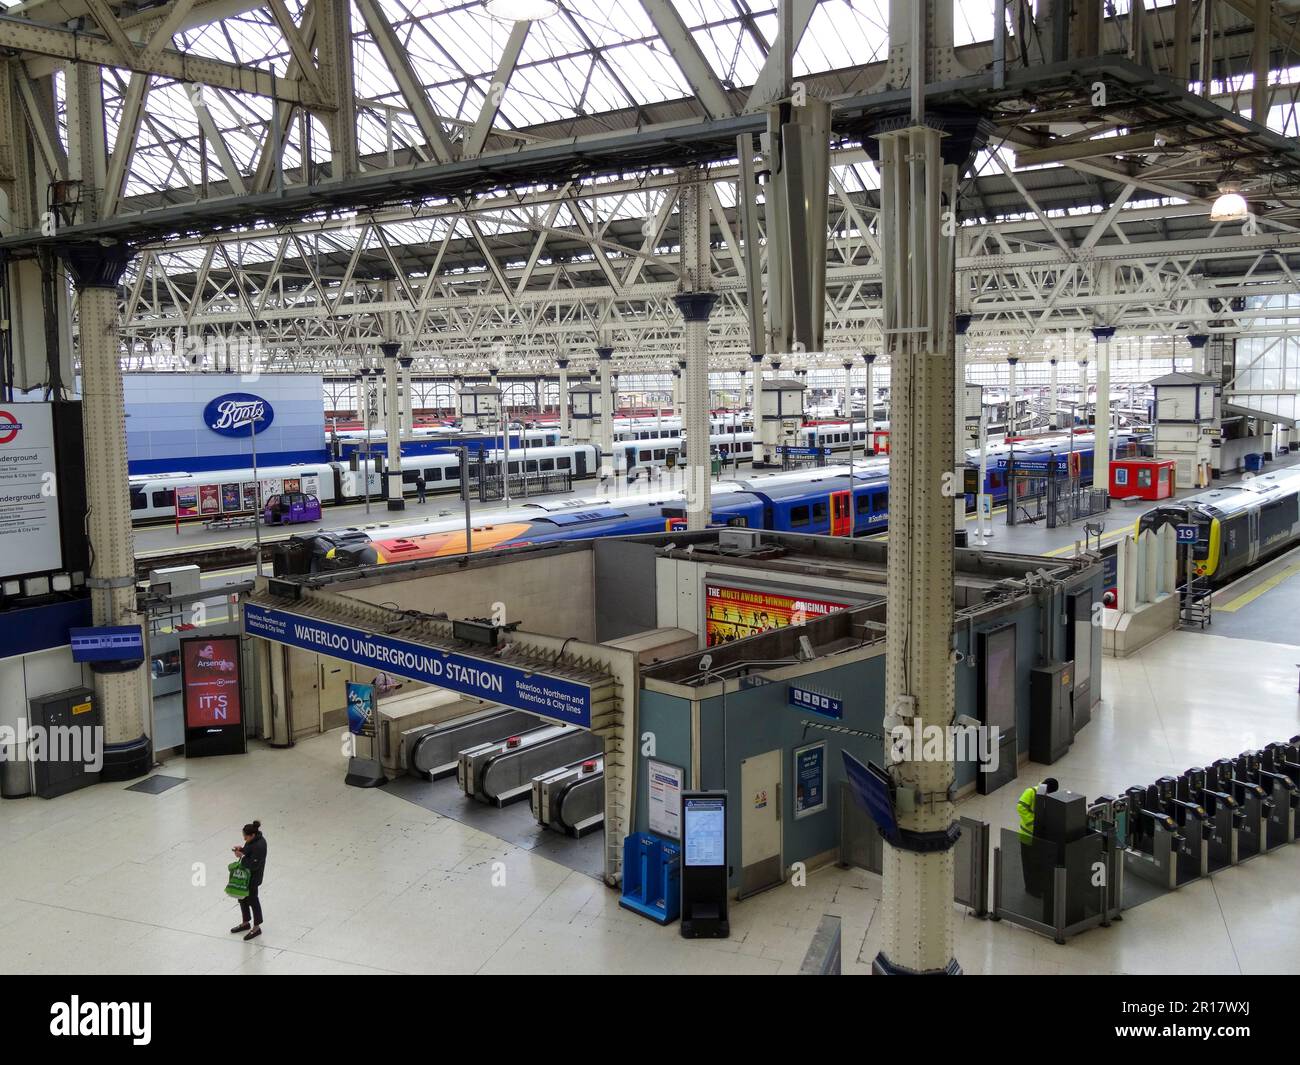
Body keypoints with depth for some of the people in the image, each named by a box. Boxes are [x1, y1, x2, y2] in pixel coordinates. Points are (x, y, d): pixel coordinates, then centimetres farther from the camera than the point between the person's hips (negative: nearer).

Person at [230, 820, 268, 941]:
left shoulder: (259, 846, -30)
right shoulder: (253, 840, -1)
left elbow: (254, 865, -29)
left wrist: (241, 856, -22)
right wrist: (241, 849, -2)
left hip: (253, 877, -10)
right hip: (246, 874, 10)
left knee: (252, 900, 5)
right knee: (242, 898, 21)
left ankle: (256, 927, 22)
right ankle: (245, 923, 40)